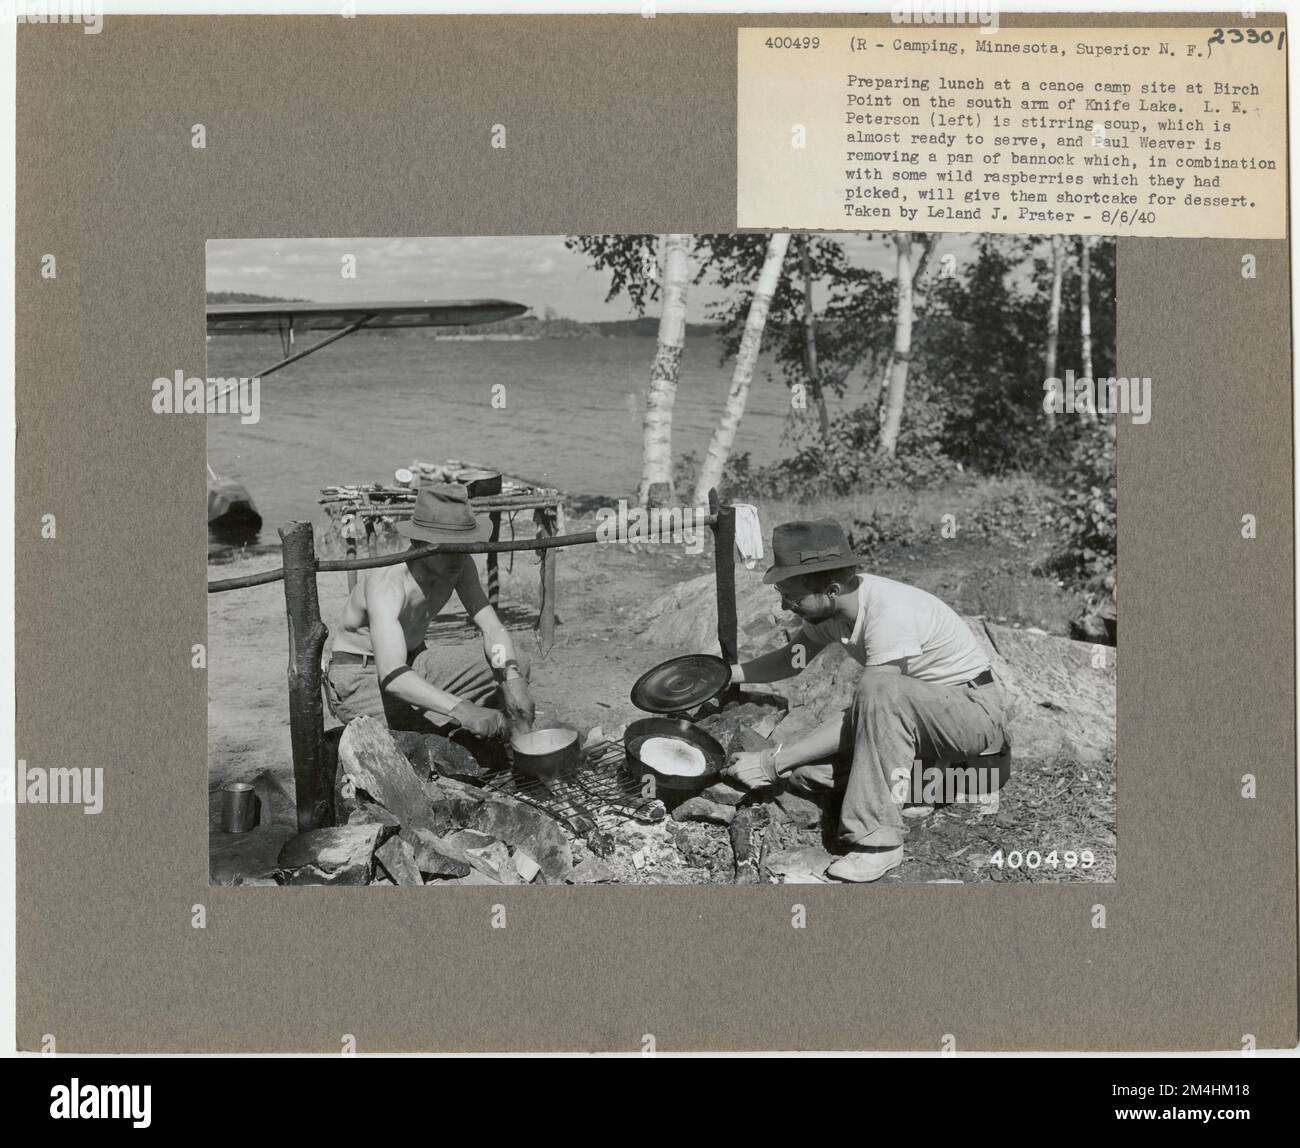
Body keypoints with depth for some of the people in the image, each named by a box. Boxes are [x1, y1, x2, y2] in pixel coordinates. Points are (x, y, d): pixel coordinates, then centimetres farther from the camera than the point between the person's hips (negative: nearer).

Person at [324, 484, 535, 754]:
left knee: (517, 665, -6)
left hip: (415, 663, 8)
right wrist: (464, 711, -57)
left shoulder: (458, 565, -11)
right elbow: (392, 676, -45)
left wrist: (513, 682, -29)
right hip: (357, 680, -8)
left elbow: (491, 628, -8)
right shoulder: (387, 583, -33)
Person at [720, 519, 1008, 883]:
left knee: (880, 690, -39)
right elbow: (793, 657, 12)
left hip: (974, 707, -8)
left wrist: (772, 763, -33)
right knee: (803, 771, -13)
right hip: (912, 713, 8)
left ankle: (879, 839, -32)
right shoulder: (832, 605, -7)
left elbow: (870, 704, -33)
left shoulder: (890, 614, -32)